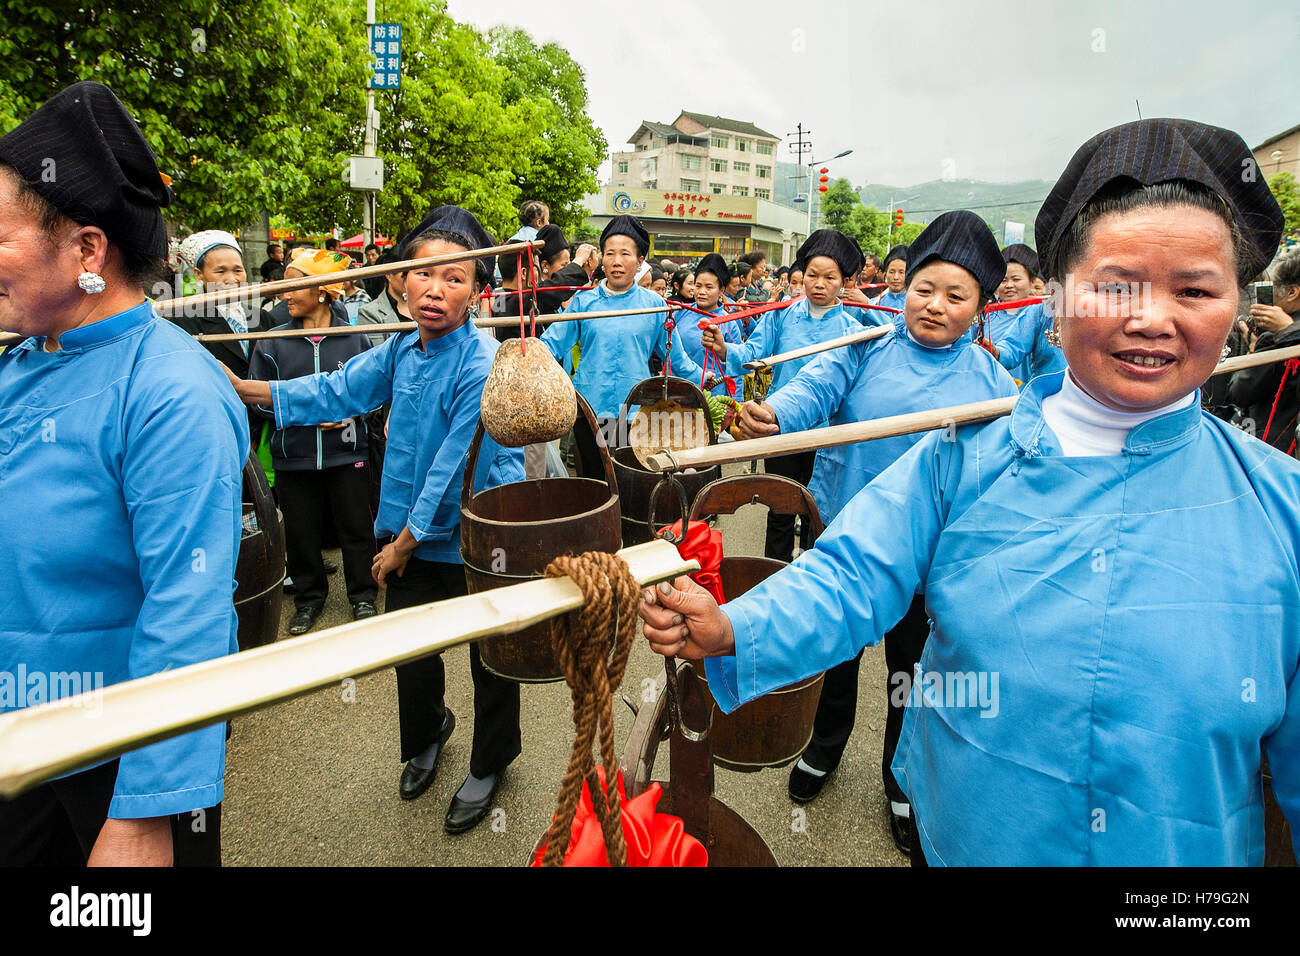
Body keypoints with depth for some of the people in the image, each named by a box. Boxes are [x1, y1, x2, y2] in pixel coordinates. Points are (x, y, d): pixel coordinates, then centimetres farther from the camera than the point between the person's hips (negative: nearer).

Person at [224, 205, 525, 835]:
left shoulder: (484, 367, -23)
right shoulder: (402, 349, 1)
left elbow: (455, 470, -22)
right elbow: (338, 391, 11)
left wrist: (404, 543, -14)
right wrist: (244, 390, 3)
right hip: (409, 537, 7)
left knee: (490, 663, 13)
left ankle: (488, 766, 39)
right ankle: (426, 735, 53)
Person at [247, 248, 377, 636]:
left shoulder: (354, 338, 0)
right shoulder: (272, 342, 2)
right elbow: (260, 399, 3)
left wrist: (352, 411, -10)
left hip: (347, 451, -1)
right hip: (294, 455, 2)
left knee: (356, 527, 6)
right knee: (301, 530, 11)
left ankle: (363, 595, 24)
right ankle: (308, 596, 31)